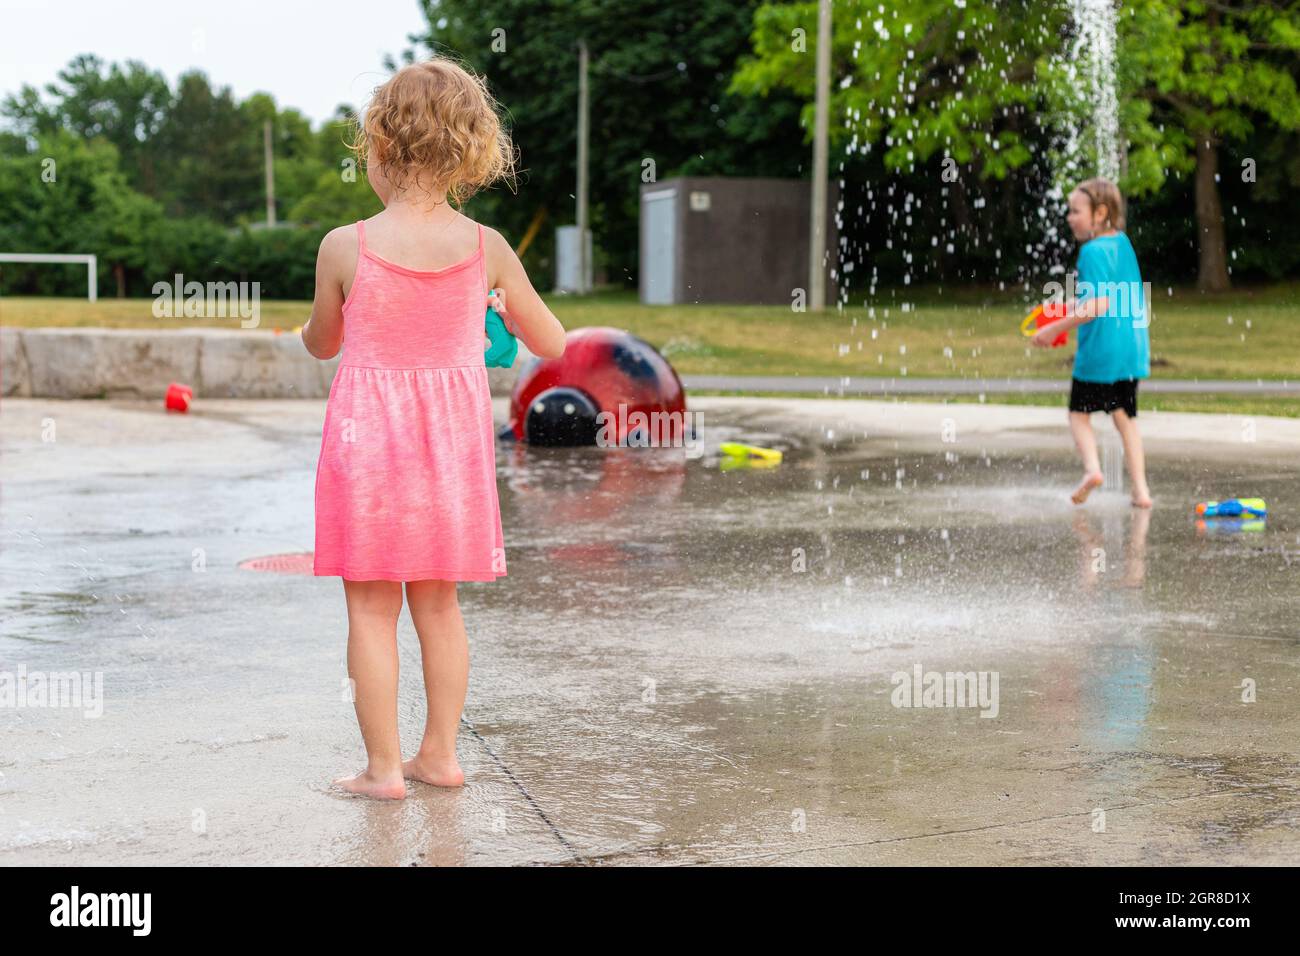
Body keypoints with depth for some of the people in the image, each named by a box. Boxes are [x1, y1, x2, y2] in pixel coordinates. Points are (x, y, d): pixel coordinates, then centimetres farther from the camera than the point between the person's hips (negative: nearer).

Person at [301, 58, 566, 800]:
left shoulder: (346, 248, -12)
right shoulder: (487, 249, -6)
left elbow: (321, 344, 4)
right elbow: (554, 344, 4)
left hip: (368, 438, -3)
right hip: (452, 439, 3)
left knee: (372, 607, 6)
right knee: (439, 602, 16)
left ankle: (384, 766, 9)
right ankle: (441, 753, 23)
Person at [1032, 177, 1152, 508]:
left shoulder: (1092, 251, -15)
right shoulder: (1123, 243, 10)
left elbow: (1099, 305, -22)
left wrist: (1056, 328, -17)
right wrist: (1074, 305, 23)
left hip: (1100, 349, -7)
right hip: (1132, 346, 7)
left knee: (1079, 415, 8)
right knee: (1125, 417, 16)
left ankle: (1092, 467, -14)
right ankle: (1140, 487, 11)